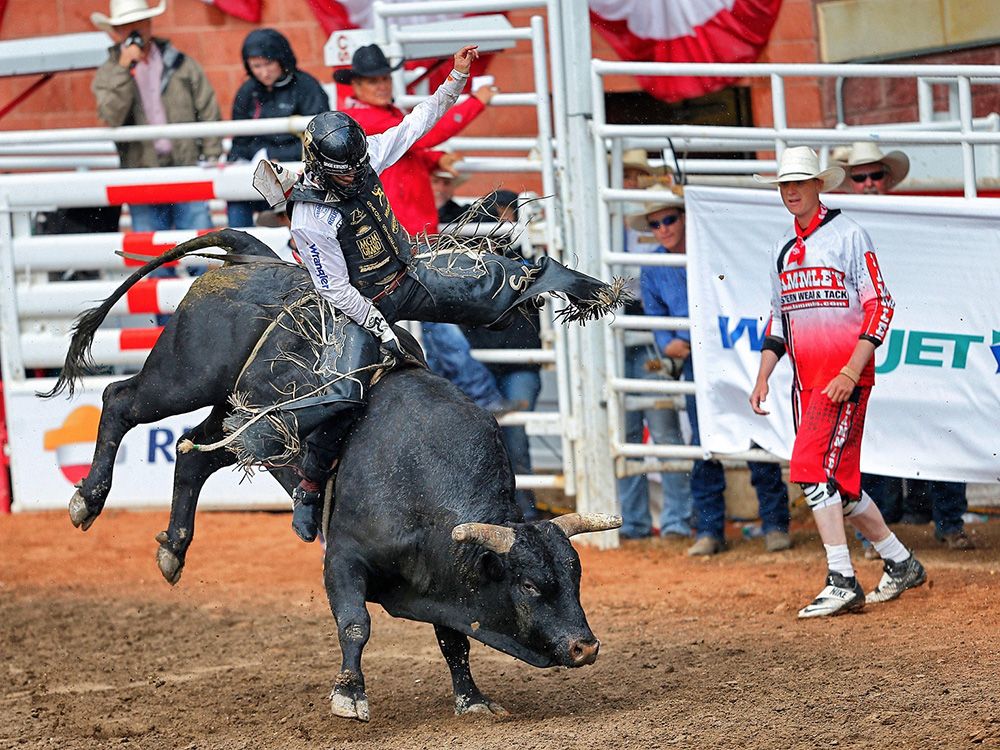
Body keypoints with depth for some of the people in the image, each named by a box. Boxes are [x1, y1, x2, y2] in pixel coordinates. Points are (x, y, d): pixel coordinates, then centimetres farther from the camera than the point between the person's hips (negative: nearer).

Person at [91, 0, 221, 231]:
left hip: (187, 169, 0)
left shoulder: (181, 64, 9)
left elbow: (208, 112, 9)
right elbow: (111, 117, -13)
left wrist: (211, 158, 1)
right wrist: (124, 69, -16)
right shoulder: (108, 74, 6)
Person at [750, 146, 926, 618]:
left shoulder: (848, 235, -5)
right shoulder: (783, 249, 16)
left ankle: (842, 582, -21)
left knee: (814, 470, -20)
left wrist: (851, 372, -19)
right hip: (806, 379, 7)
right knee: (836, 483, 8)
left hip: (846, 375, -7)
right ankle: (901, 564, 23)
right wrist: (763, 378, 12)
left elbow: (879, 305, -10)